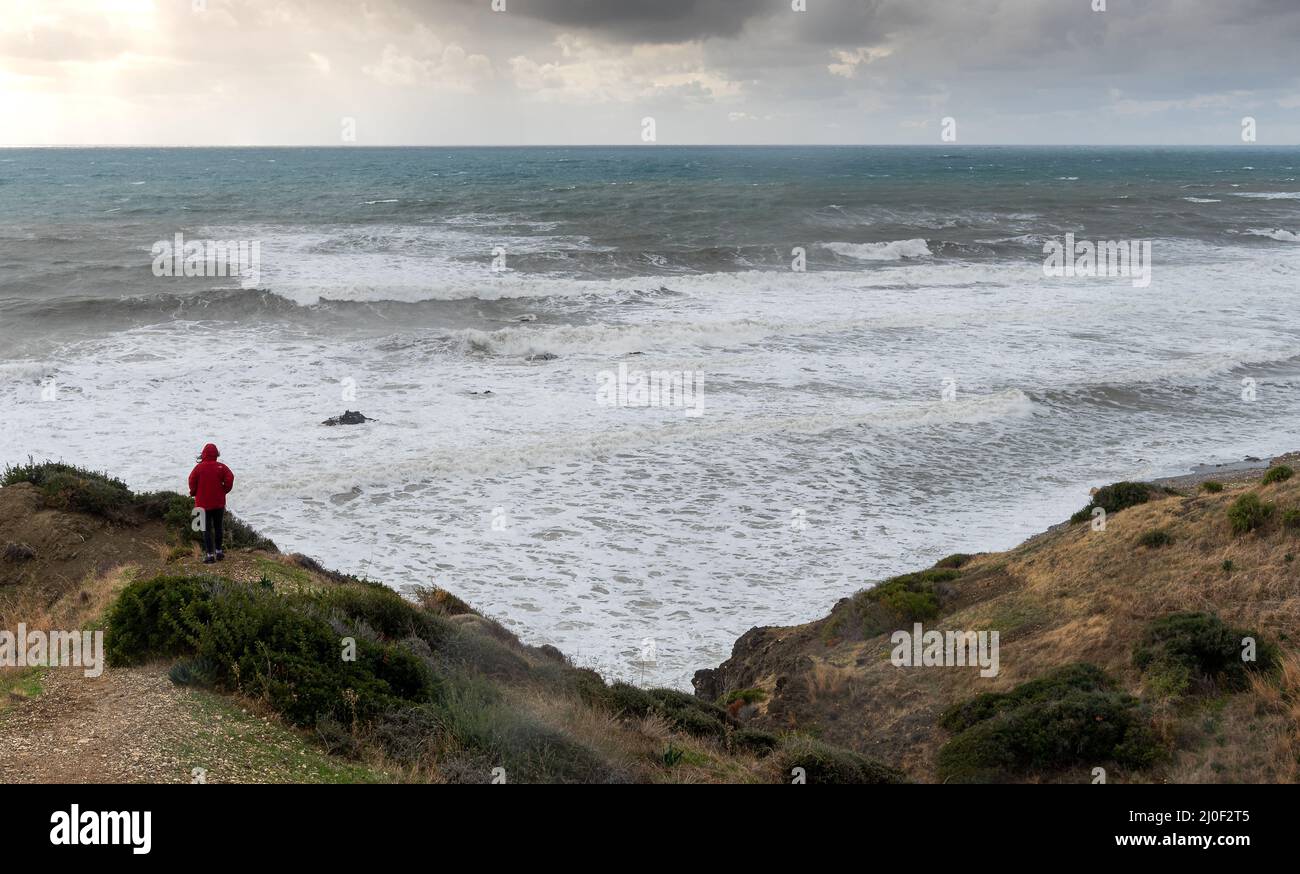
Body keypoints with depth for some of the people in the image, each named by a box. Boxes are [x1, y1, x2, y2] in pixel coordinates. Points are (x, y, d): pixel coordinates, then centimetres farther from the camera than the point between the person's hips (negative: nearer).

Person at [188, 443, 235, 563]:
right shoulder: (221, 467, -6)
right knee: (218, 527, 16)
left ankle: (209, 554, -2)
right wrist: (224, 491, 2)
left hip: (204, 503, -2)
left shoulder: (199, 467, -11)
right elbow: (230, 479, -13)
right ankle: (218, 551, 22)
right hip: (219, 503, 2)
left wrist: (194, 493, 7)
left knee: (206, 529, 2)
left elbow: (192, 481, -12)